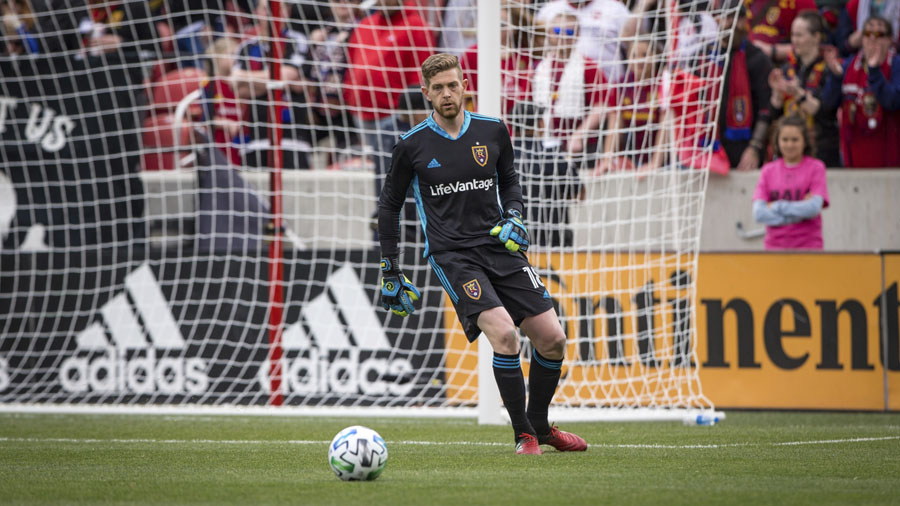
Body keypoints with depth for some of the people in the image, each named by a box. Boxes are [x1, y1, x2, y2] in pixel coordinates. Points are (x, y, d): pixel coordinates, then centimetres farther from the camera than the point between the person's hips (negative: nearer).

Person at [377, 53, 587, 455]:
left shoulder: (492, 131, 4)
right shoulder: (412, 146, -3)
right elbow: (389, 206, 9)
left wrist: (514, 218, 0)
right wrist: (390, 272, 9)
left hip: (499, 246, 4)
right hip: (452, 254, -4)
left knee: (552, 338, -1)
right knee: (504, 334, -24)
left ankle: (540, 425, 23)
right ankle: (524, 435, -10)